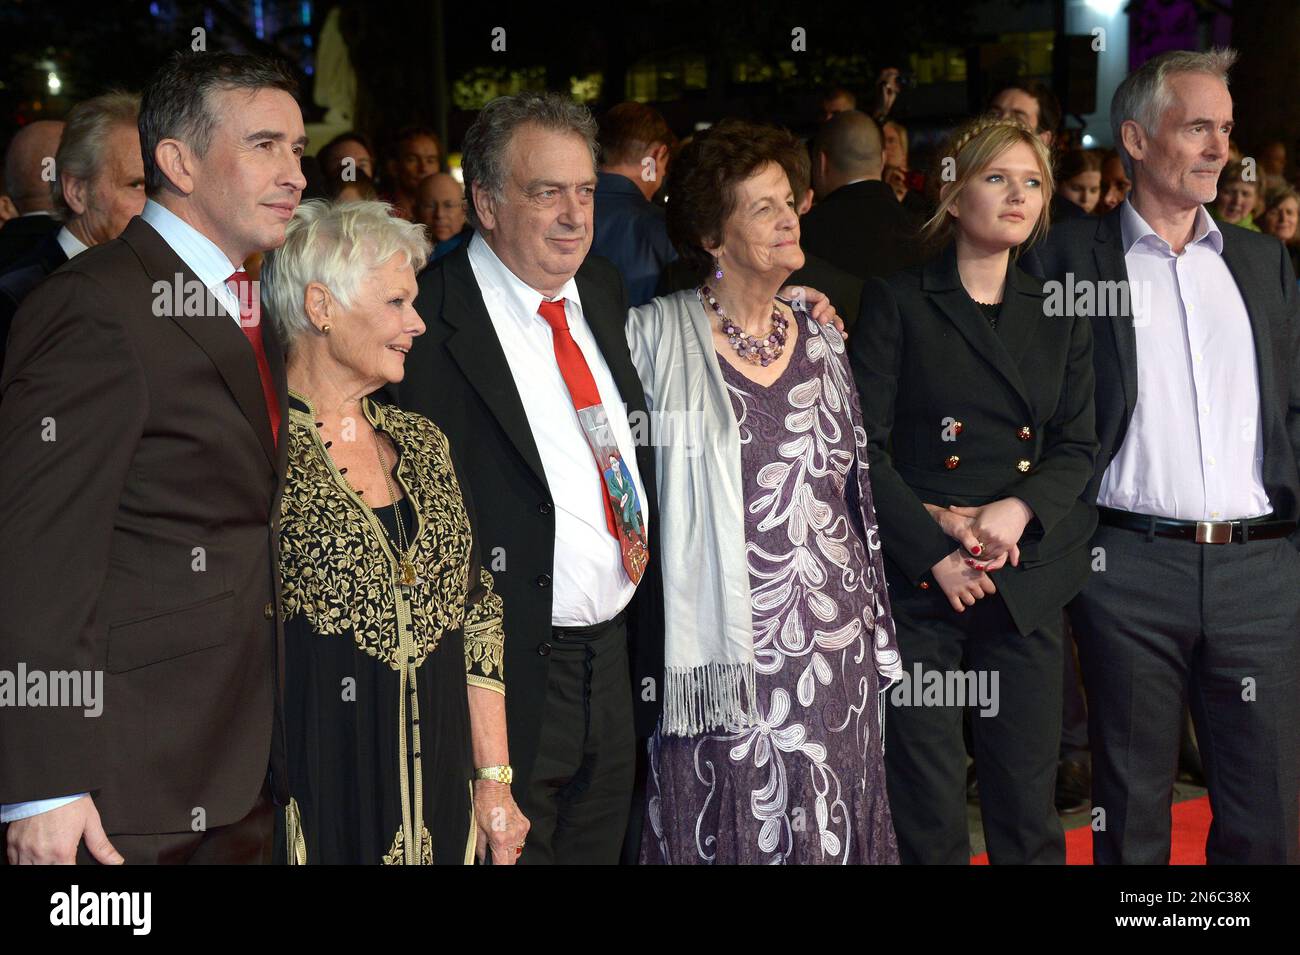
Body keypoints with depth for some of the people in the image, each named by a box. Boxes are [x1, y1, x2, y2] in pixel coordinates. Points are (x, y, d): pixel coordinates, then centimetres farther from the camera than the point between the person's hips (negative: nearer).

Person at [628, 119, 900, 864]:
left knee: (831, 829, 11)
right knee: (734, 828, 5)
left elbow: (857, 489, 15)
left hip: (837, 645, 4)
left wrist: (876, 634, 16)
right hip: (731, 654, -4)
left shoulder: (821, 340, 10)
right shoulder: (657, 337, -5)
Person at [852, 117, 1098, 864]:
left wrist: (1019, 509, -11)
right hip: (918, 580, -3)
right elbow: (866, 446, -5)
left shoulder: (1059, 316, 12)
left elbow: (1077, 446, 9)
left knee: (1029, 801, 8)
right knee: (928, 808, 2)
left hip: (1027, 581, 3)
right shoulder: (897, 301, 0)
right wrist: (935, 549, -13)